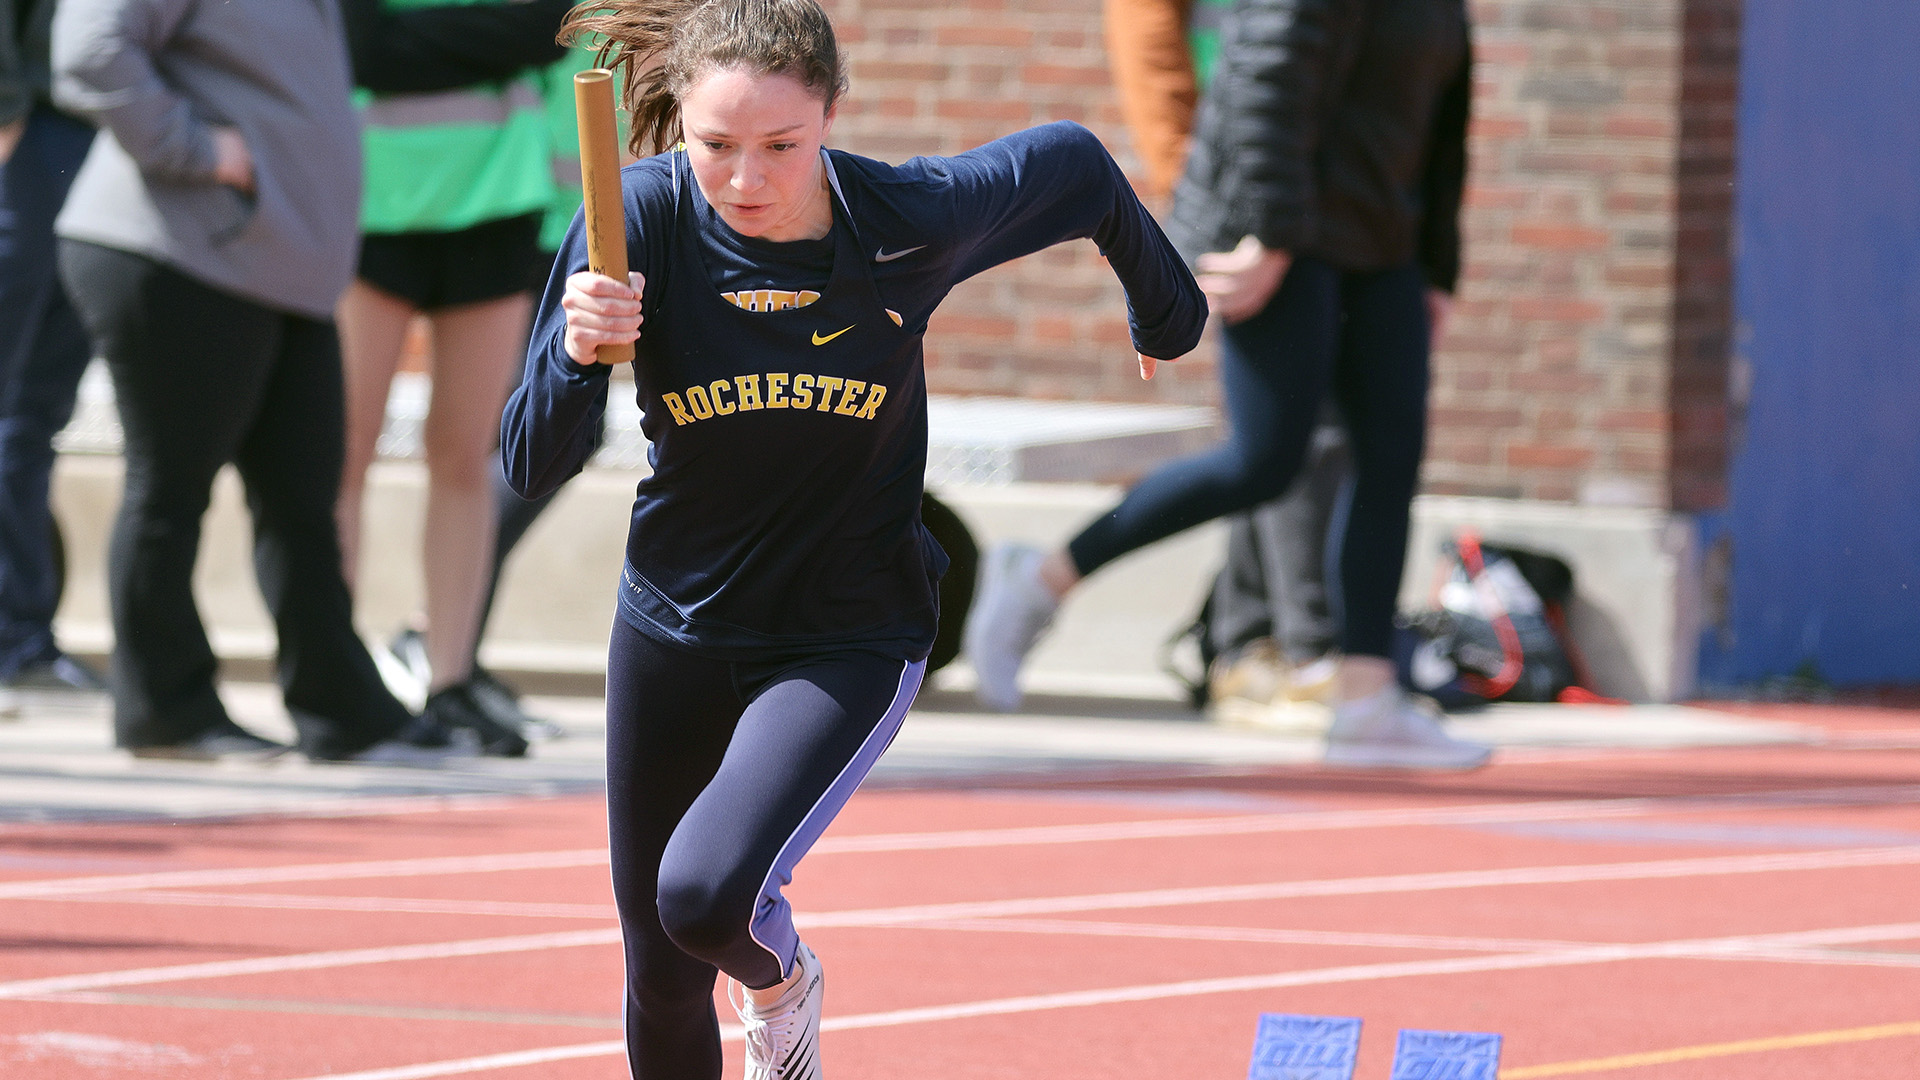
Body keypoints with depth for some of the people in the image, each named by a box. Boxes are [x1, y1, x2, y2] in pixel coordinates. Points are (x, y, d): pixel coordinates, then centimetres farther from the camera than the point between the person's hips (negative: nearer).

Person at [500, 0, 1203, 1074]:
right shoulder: (644, 220, -19)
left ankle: (782, 978, 11)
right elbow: (533, 466, -18)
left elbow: (1075, 164, 0)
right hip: (673, 632, 3)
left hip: (850, 641, -3)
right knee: (661, 983, 13)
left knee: (708, 894, -25)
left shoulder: (909, 220, -21)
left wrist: (1167, 309, 18)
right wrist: (576, 349, -39)